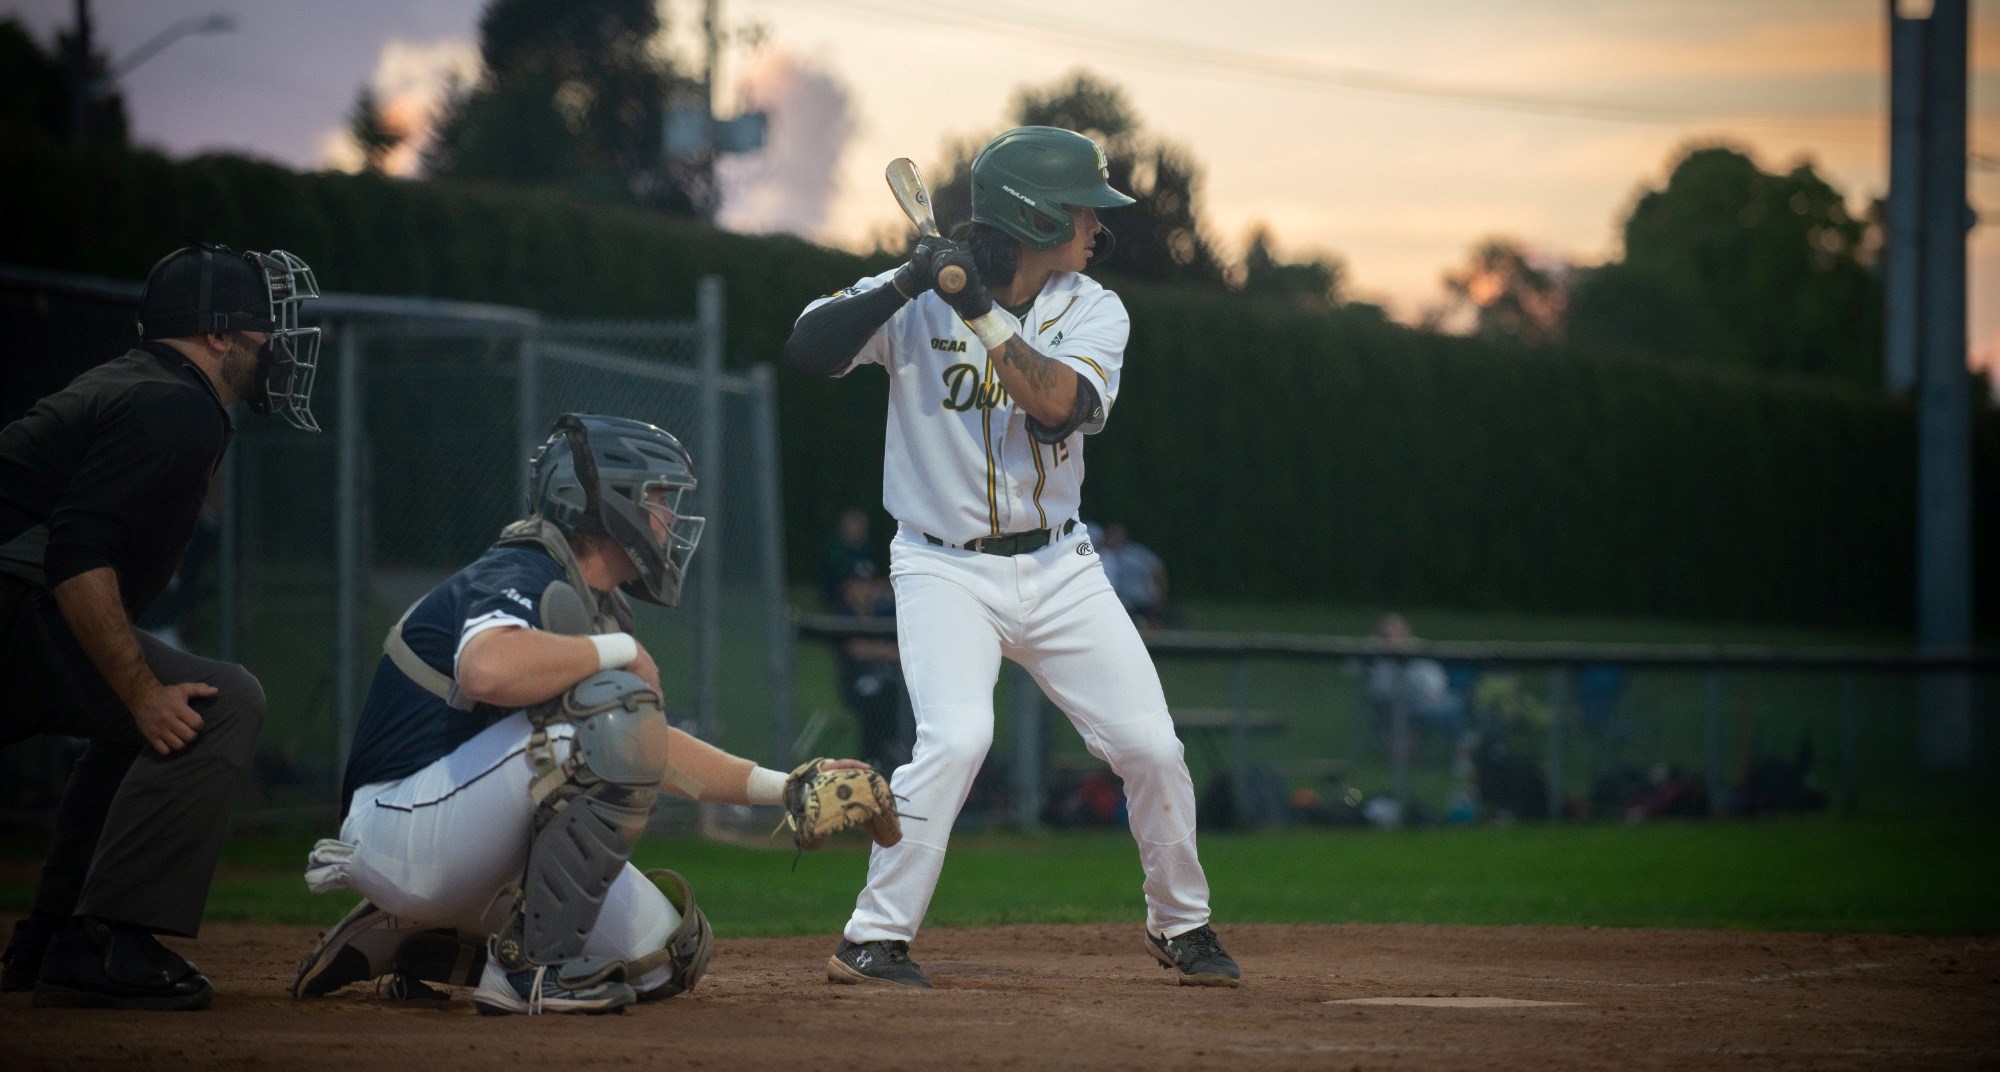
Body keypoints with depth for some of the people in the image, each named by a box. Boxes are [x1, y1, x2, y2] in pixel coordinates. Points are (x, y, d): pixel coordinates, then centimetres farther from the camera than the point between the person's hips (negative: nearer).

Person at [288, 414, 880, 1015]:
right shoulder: (520, 577, -17)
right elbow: (488, 669, -41)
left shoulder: (595, 607, 14)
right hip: (403, 826, -10)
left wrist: (779, 787, 15)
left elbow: (652, 751, 24)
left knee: (667, 958, 9)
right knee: (612, 707, -26)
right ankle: (531, 966, -21)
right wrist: (618, 650, -25)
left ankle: (407, 937, 14)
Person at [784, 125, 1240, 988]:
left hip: (1058, 569, 4)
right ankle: (872, 941, -15)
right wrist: (906, 285, -30)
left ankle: (1180, 924, 25)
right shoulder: (918, 300, -8)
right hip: (945, 569, -4)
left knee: (1150, 745, 2)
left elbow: (1060, 405, -20)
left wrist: (981, 310, -27)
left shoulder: (1093, 311, -1)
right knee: (956, 736, -25)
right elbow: (808, 351, -21)